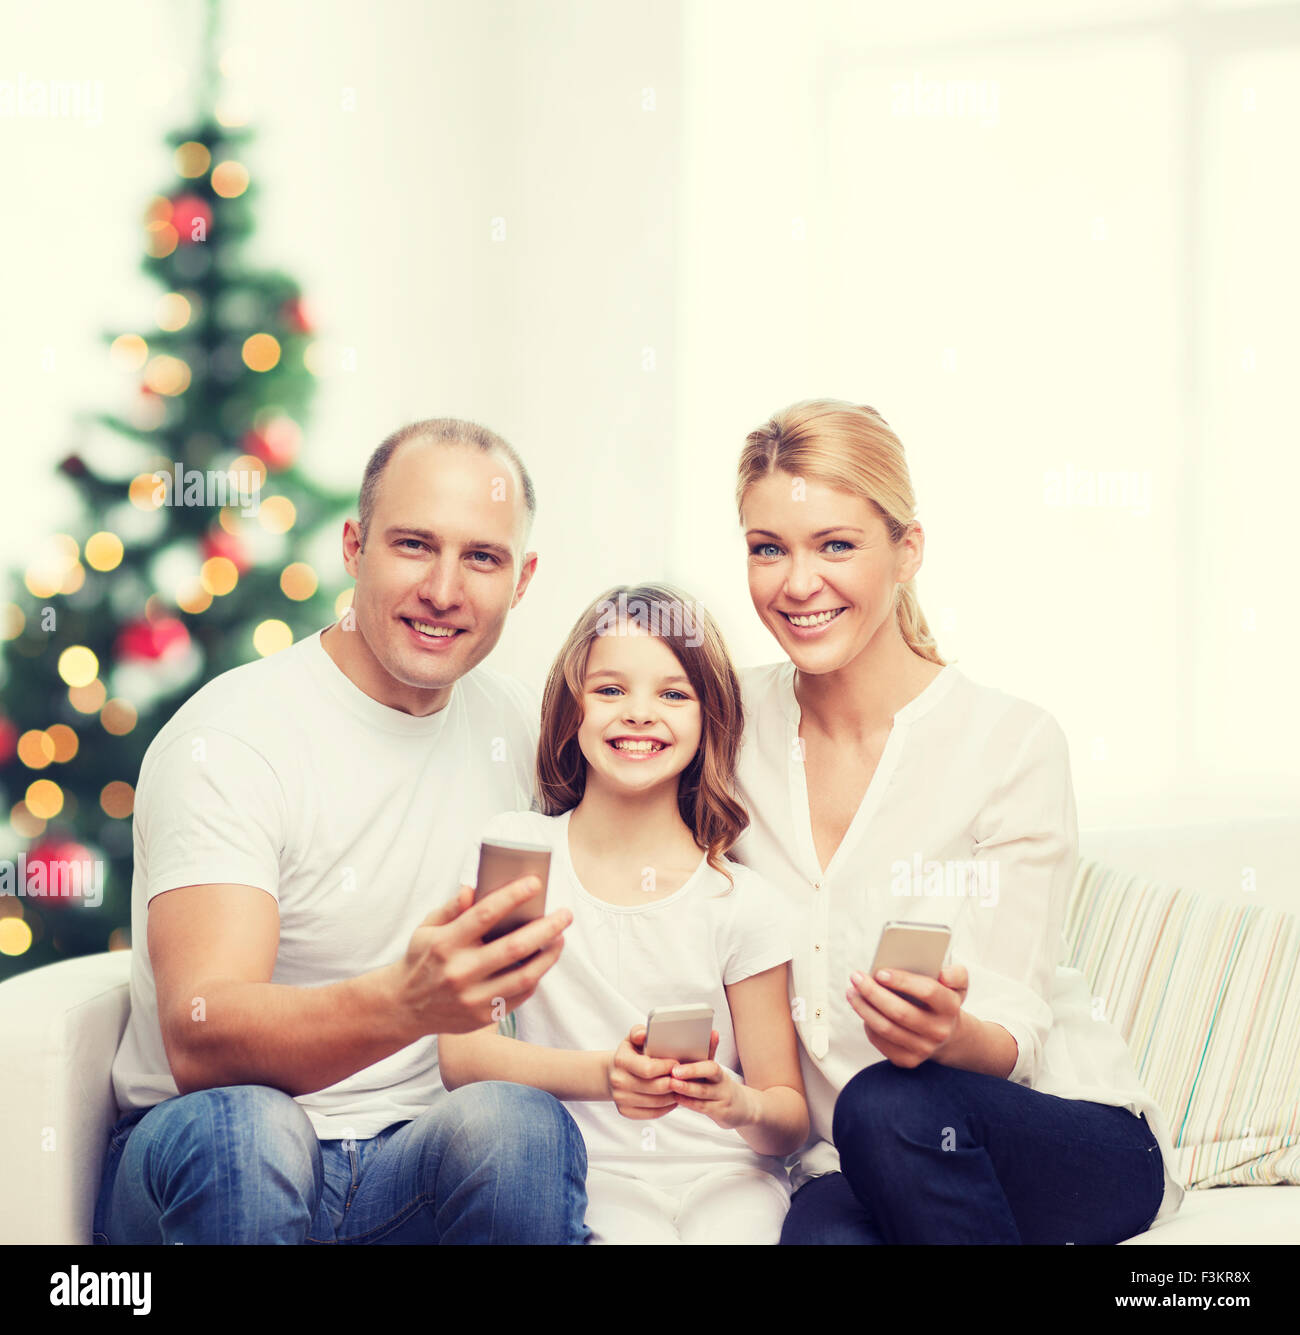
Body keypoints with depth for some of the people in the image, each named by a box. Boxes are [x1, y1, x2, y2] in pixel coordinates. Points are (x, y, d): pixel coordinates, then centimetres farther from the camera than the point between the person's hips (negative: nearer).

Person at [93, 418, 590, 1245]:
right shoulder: (229, 740, -12)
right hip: (206, 1172, -3)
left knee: (521, 1125, -29)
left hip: (416, 1163, 3)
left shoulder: (519, 727, 5)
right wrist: (403, 1001, -44)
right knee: (243, 1127, -36)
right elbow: (197, 1038, -25)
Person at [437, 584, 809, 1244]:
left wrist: (743, 1106, -20)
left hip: (725, 1176, 1)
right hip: (591, 1174, -1)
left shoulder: (741, 901, 2)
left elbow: (790, 1118, 4)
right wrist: (603, 1075, -22)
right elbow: (461, 1054, -5)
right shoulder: (512, 849, 3)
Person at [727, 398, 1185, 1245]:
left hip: (1068, 1141, 0)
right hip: (847, 1169, 1)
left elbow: (1012, 1040, -12)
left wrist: (952, 1031, -34)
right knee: (822, 1233, -34)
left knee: (890, 1107, -34)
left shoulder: (1014, 744, -9)